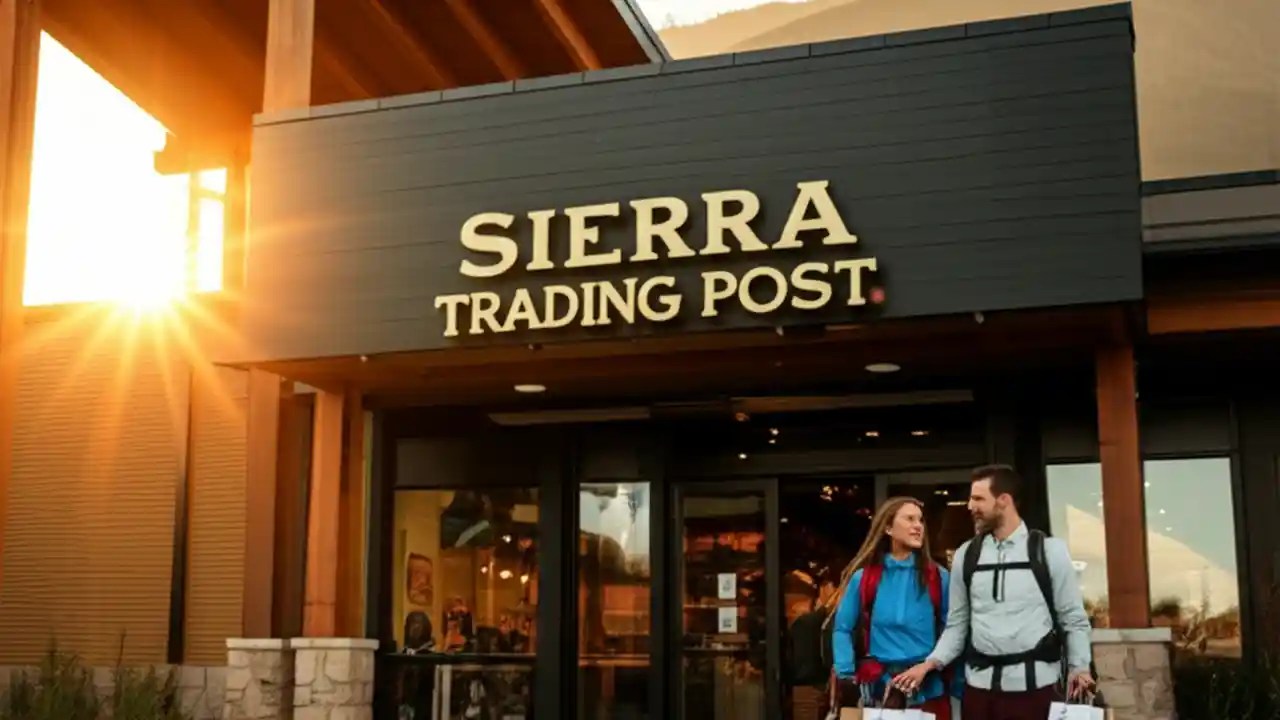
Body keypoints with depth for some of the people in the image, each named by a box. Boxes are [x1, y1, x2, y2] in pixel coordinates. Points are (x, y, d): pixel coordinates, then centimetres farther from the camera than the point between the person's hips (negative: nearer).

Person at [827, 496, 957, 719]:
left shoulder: (937, 577, 3)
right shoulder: (864, 577, 1)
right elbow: (843, 629, 5)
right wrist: (845, 675, -7)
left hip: (928, 690, 1)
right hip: (879, 688, 0)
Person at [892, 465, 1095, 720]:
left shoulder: (1049, 551, 0)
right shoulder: (965, 555, 8)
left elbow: (1074, 619, 3)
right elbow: (957, 623, 11)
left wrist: (1079, 668, -9)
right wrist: (930, 663, -1)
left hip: (1033, 683, -3)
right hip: (980, 683, 3)